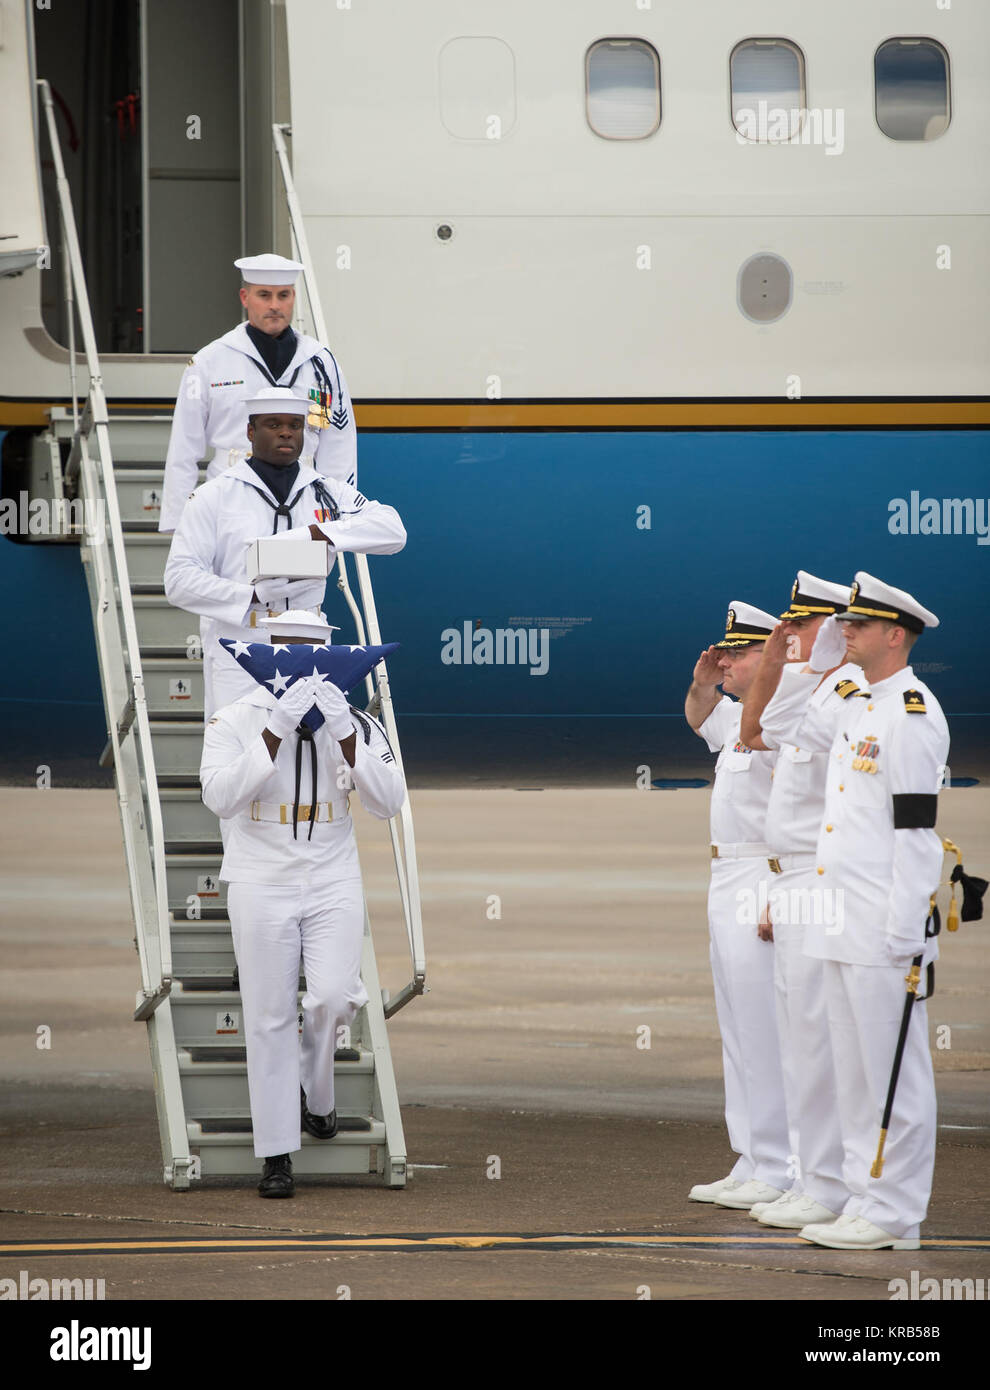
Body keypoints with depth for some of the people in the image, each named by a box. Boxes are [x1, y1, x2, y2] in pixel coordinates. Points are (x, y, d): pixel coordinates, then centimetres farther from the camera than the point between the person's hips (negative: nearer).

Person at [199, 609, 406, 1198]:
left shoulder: (356, 723, 2)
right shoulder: (236, 721, -4)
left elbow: (389, 801, -9)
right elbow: (222, 796, -20)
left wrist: (344, 734, -21)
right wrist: (277, 729, -27)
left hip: (333, 883, 1)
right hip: (261, 887, -1)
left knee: (335, 998, -17)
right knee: (270, 1018, -1)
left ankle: (316, 1093, 14)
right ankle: (277, 1154, 6)